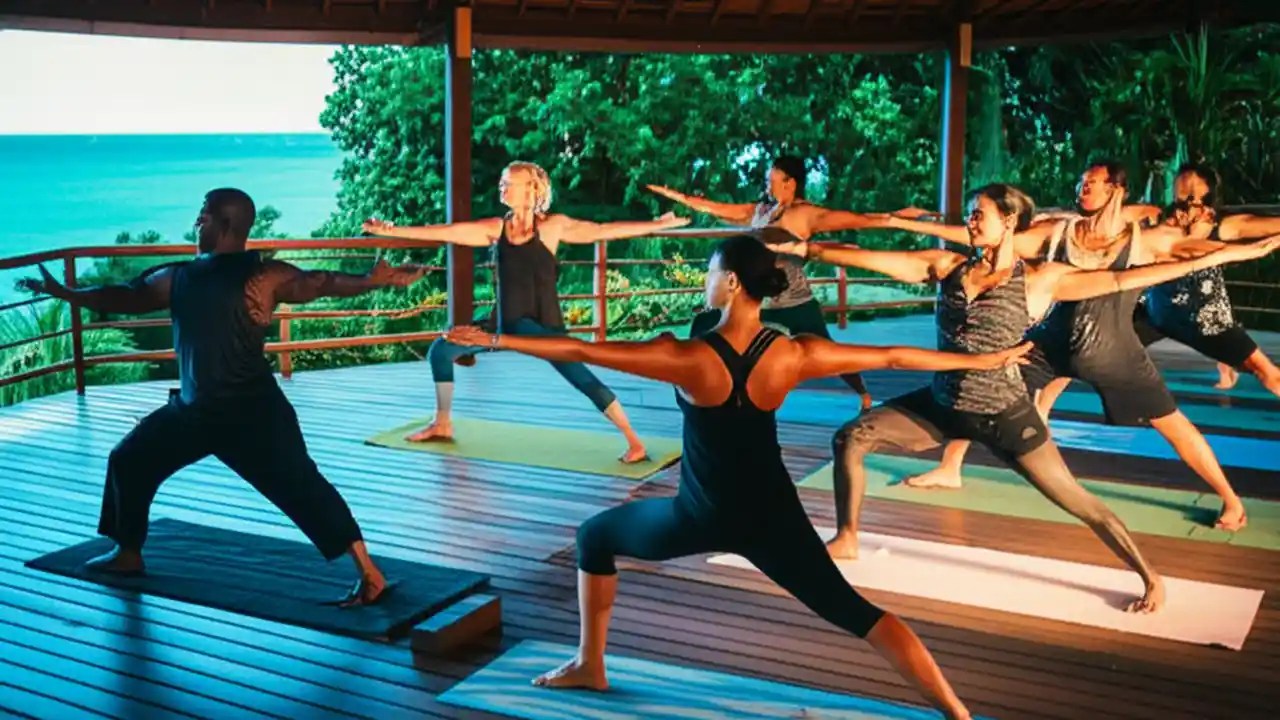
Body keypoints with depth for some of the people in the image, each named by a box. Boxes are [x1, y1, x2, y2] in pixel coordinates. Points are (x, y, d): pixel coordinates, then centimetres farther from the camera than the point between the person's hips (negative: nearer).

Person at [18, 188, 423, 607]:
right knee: (128, 460, 19)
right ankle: (128, 554, 39)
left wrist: (372, 281, -39)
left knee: (300, 487, -15)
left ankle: (370, 576, -12)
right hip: (194, 410, 8)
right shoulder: (179, 278, 8)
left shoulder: (264, 277, -12)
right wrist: (62, 292, 23)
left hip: (252, 413, -8)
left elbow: (320, 283, -23)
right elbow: (125, 298, 19)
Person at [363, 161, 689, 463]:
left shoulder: (551, 226, -8)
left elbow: (602, 230, -10)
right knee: (441, 349, 7)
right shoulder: (495, 228, 1)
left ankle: (634, 442, -8)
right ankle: (442, 425, 23)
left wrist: (655, 225, -14)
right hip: (504, 322, 6)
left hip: (543, 325, -5)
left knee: (584, 379, -18)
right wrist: (390, 230, -3)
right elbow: (443, 233, 0)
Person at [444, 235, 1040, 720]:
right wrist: (982, 360, 7)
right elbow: (894, 357, -5)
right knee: (850, 610, 9)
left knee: (595, 535, 22)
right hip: (770, 513, 3)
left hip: (702, 516, -2)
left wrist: (498, 340, -8)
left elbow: (582, 352, -17)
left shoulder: (688, 358, -20)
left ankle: (589, 666, 30)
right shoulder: (793, 355, -11)